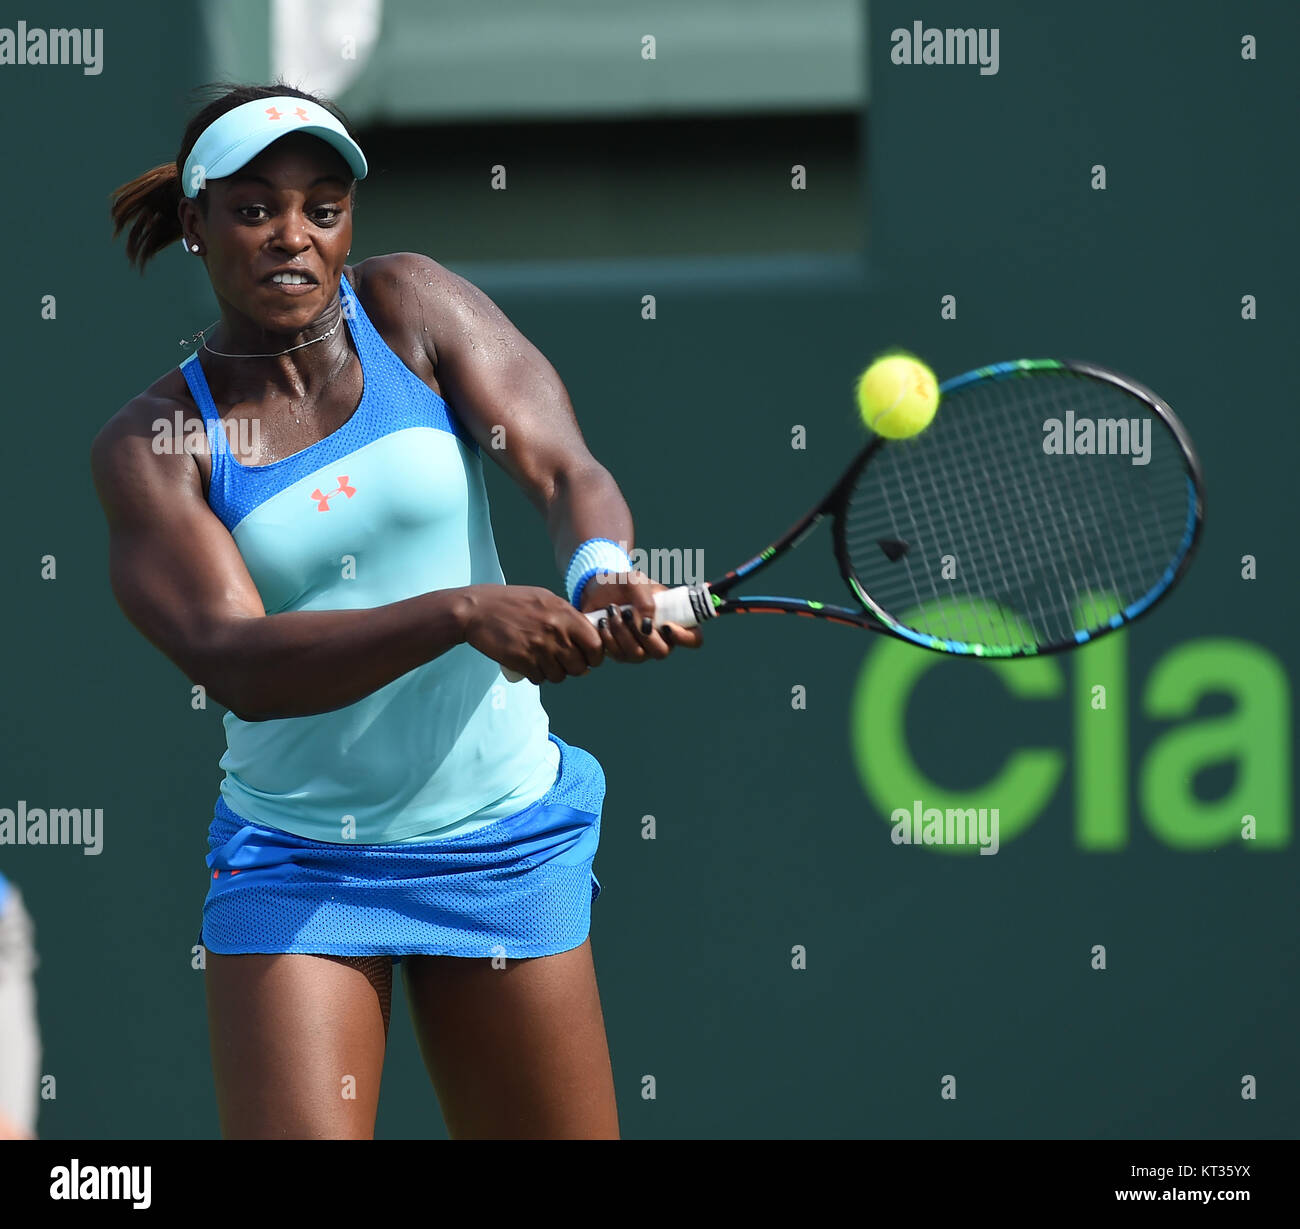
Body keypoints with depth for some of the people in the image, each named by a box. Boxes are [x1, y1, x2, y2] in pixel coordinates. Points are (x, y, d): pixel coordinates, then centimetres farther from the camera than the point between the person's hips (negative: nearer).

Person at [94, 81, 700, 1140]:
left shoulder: (410, 306, 1)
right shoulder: (153, 444, -6)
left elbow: (569, 472, -10)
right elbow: (236, 664, -21)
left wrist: (603, 573, -34)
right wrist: (463, 613, -36)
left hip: (508, 842, 2)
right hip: (296, 866, -2)